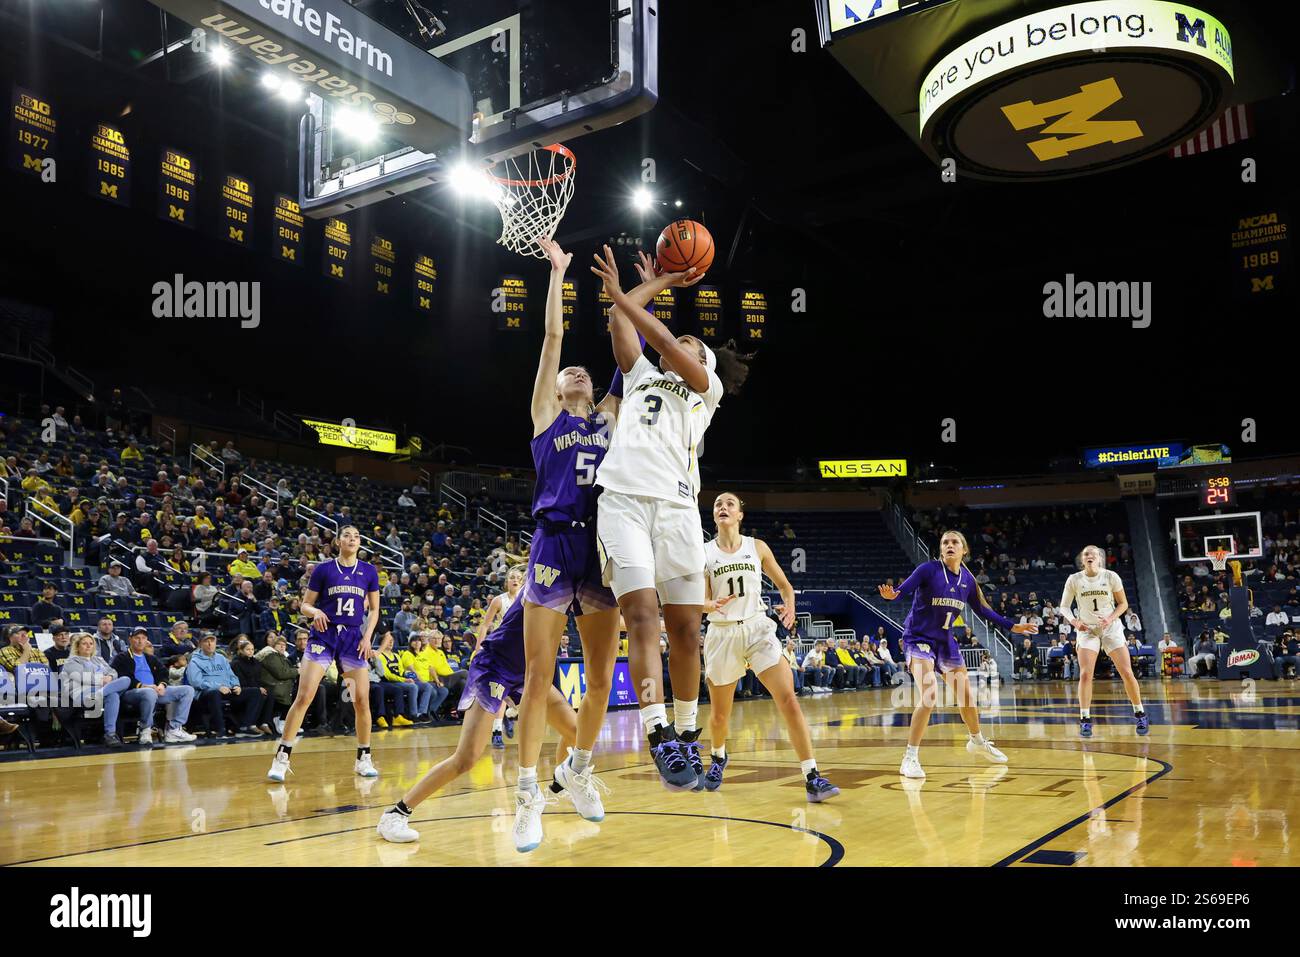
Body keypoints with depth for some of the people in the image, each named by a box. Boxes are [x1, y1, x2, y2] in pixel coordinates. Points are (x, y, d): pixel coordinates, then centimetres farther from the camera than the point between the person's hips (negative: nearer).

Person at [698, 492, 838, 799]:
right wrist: (711, 605, -22)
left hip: (758, 629, 0)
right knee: (719, 714, 11)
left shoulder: (757, 547, 4)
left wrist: (790, 607, -8)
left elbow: (784, 584, 12)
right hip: (721, 634, 0)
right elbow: (701, 601, 1)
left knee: (788, 700, -16)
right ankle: (718, 758, 43)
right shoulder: (704, 553, 2)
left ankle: (812, 778, -15)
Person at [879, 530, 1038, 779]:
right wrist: (890, 594, -49)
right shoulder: (929, 569, -16)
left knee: (966, 693, 16)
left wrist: (1012, 626, 14)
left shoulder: (967, 579, 0)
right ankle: (910, 758, -14)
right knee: (929, 695, -22)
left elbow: (982, 610, 14)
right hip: (918, 638, -6)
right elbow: (902, 589, -26)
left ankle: (977, 741, 44)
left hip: (945, 641, 6)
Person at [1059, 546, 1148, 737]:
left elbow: (1123, 603, 3)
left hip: (1111, 628, 0)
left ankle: (1140, 714, 16)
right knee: (1085, 674, -14)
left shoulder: (1111, 577, -6)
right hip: (1087, 630, 0)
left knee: (1127, 673, -4)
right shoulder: (1074, 580, -5)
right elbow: (1064, 606, 4)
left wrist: (1111, 618, -15)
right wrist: (1074, 621, -15)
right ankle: (1085, 720, -5)